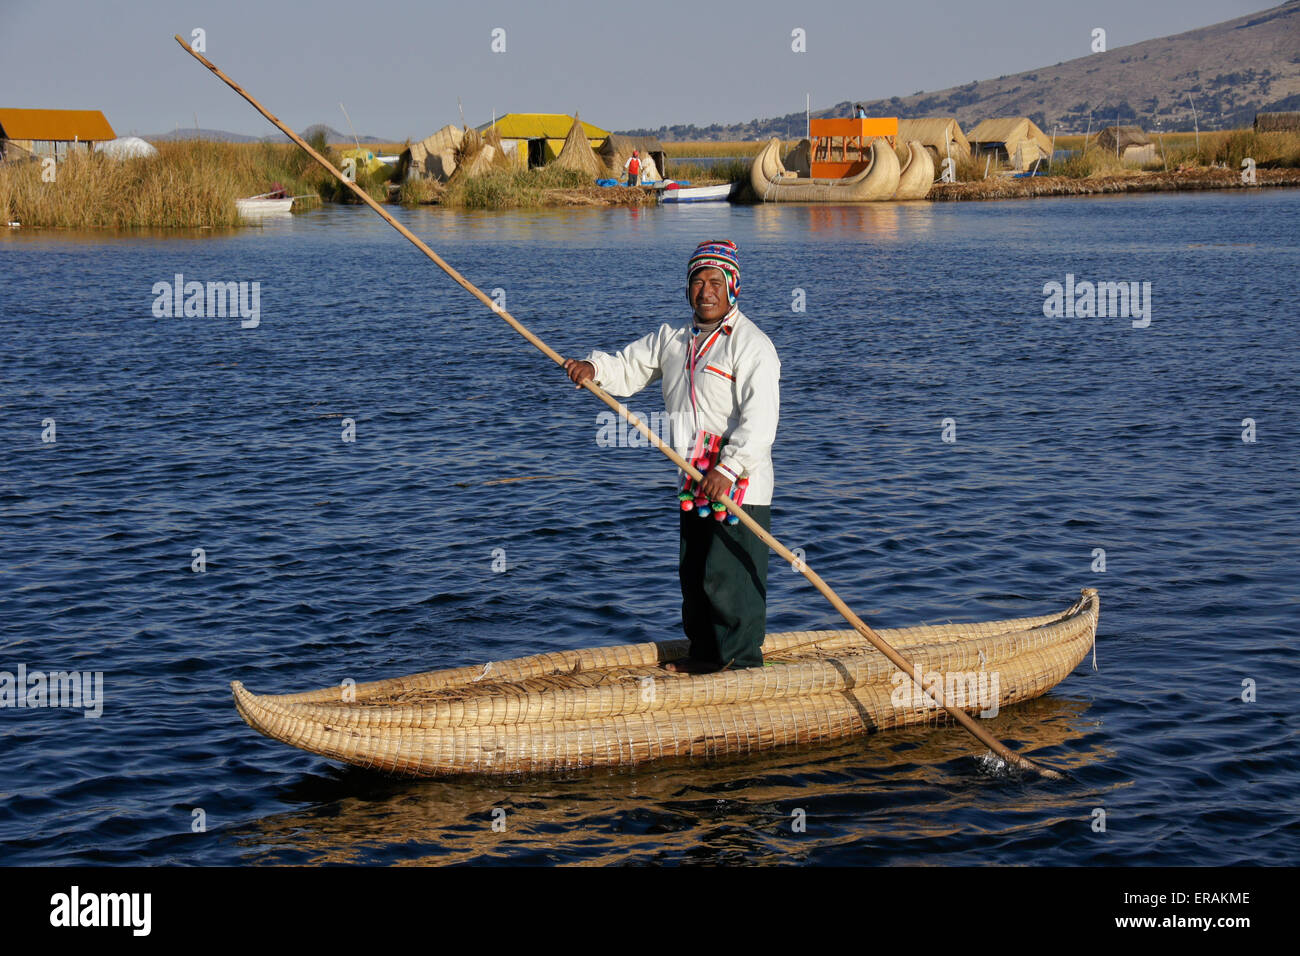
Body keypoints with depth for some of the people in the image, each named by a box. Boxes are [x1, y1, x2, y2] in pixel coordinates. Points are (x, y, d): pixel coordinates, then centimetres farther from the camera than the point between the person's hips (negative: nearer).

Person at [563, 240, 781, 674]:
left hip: (739, 486, -8)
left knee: (730, 579, -7)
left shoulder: (751, 345, -11)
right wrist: (593, 368, -2)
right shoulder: (671, 337, 13)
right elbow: (627, 370, 20)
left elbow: (759, 419, -20)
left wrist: (728, 468, -28)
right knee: (693, 576, 16)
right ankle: (705, 654, 29)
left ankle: (743, 662, 4)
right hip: (693, 483, 8)